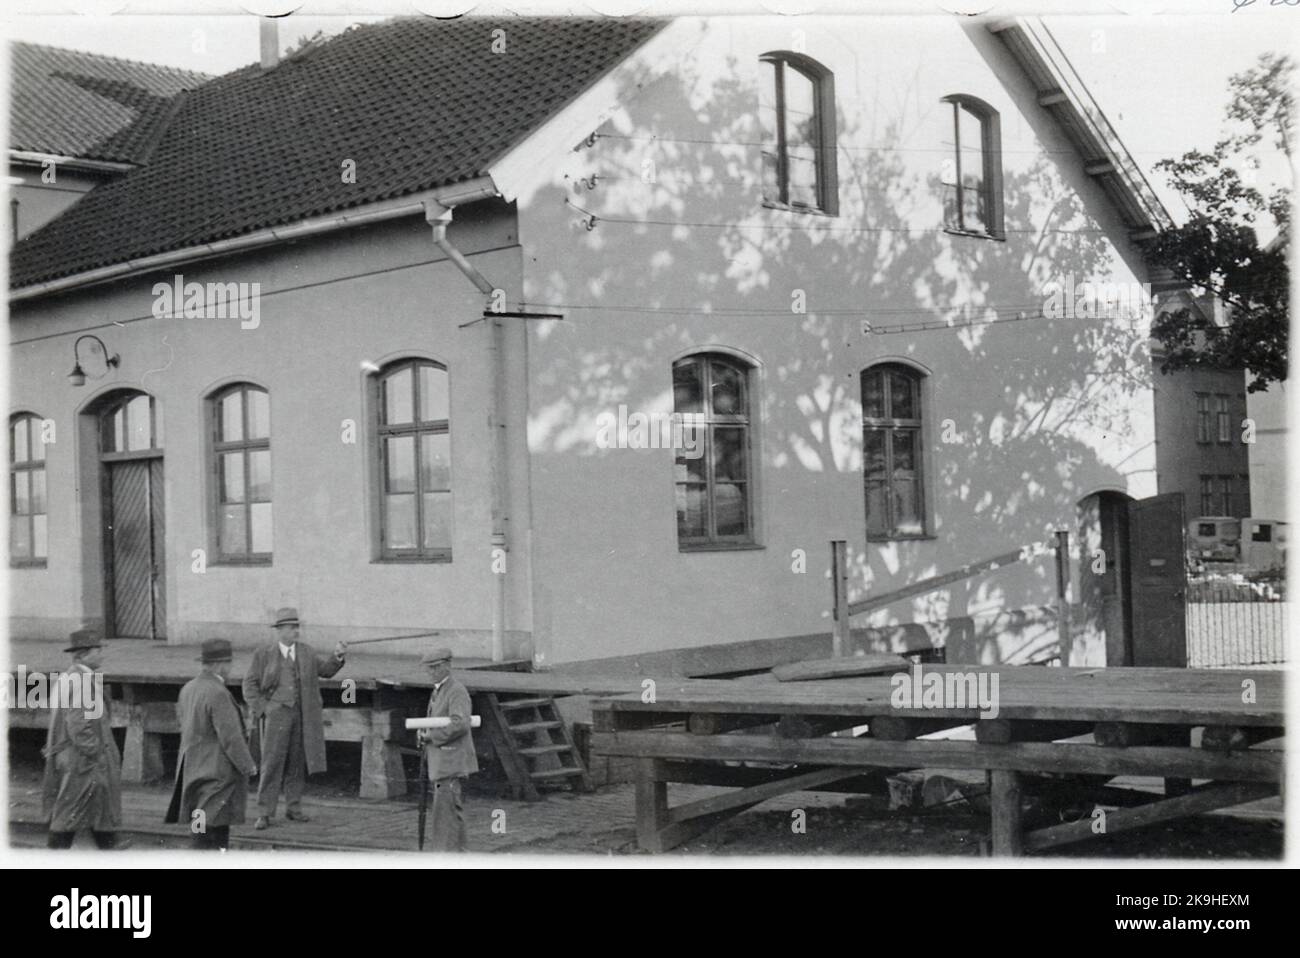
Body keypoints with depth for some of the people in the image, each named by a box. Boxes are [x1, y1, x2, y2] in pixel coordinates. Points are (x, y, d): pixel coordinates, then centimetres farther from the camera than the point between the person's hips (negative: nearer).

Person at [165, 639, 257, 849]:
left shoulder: (188, 689, 9)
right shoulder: (218, 694, -19)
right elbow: (230, 737, -19)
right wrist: (248, 766, -8)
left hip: (192, 768, 9)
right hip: (216, 773, -9)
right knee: (211, 834, -7)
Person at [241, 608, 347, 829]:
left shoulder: (306, 652, 10)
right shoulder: (263, 654, 1)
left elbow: (325, 669, 3)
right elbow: (250, 684, 2)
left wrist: (337, 656, -16)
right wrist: (260, 710, -8)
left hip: (302, 714, 4)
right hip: (276, 713, -4)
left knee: (297, 763, 8)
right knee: (272, 763, -7)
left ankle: (293, 808, 19)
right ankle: (265, 814, -4)